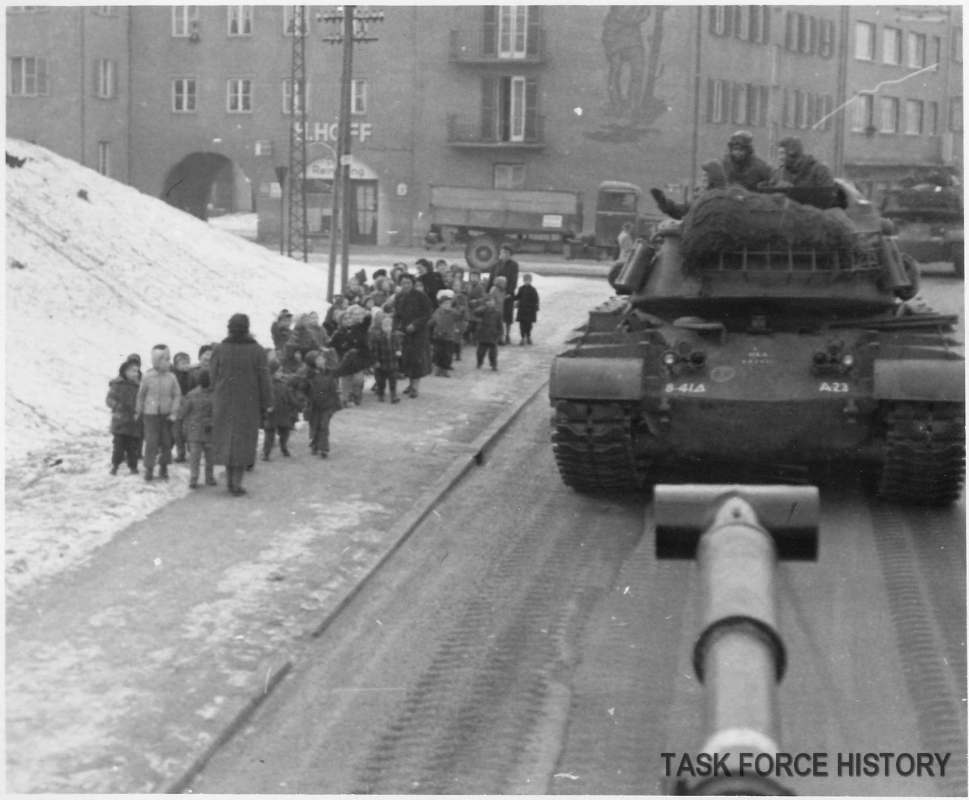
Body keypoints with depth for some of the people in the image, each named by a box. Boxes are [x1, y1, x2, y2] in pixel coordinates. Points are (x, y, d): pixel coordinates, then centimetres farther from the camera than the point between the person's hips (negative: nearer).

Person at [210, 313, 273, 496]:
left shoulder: (219, 350, -4)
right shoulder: (256, 351, -7)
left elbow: (213, 377, 1)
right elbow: (264, 379, -5)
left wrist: (214, 400, 13)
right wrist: (267, 404, 3)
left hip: (223, 404, 2)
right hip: (248, 404, -1)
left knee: (226, 439, 13)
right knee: (244, 440, 5)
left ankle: (230, 480, 16)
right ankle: (236, 483, 0)